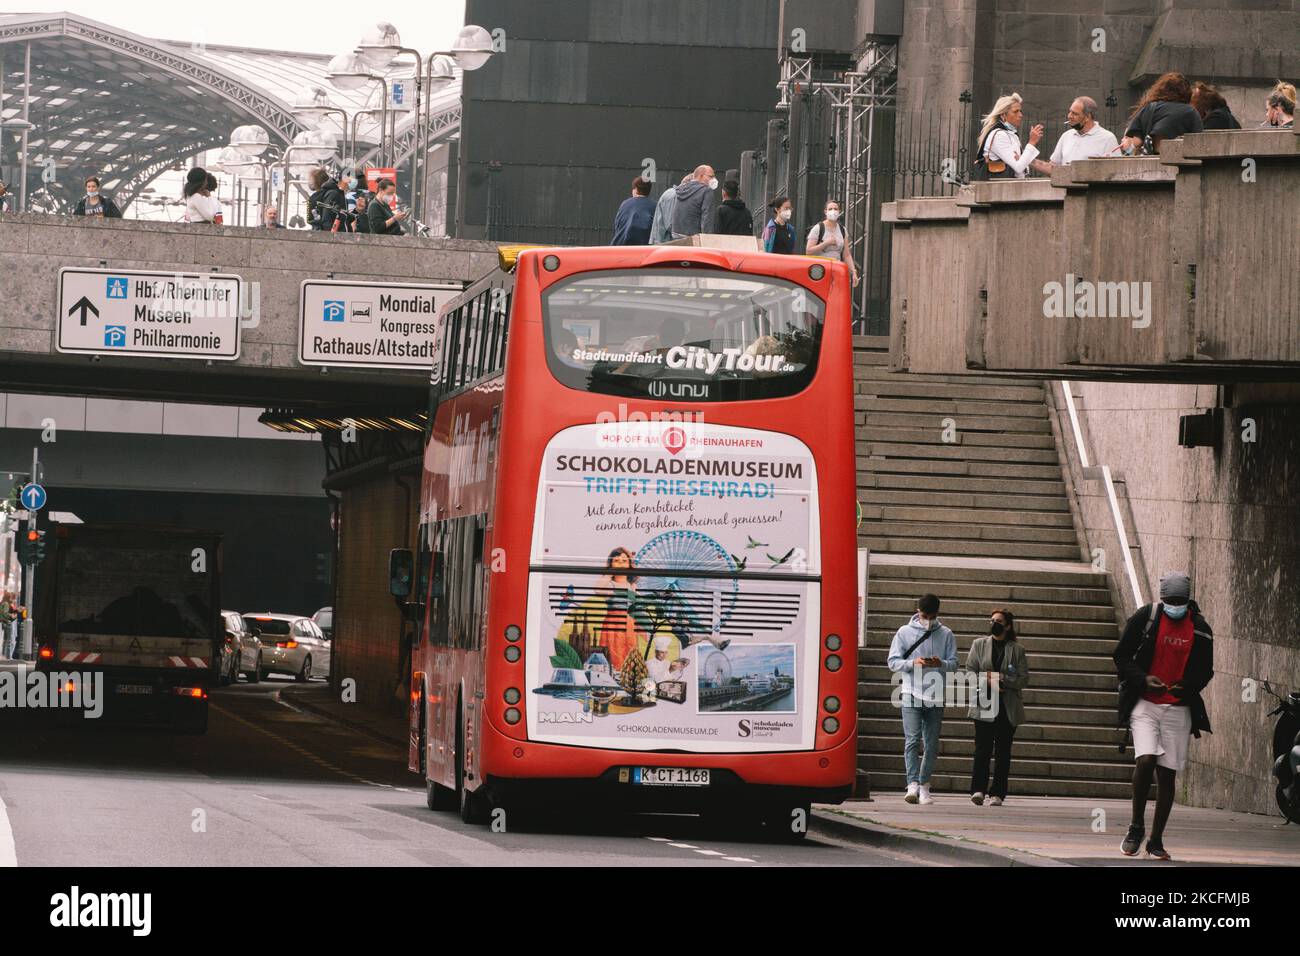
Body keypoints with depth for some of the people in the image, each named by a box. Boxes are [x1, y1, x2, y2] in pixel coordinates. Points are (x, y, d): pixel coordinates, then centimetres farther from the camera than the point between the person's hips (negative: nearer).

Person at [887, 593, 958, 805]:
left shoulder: (946, 634, 8)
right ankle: (913, 784, -20)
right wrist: (913, 663, -16)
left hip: (936, 698, 2)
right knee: (912, 740, -13)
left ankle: (924, 786, 14)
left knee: (932, 745, 5)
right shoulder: (905, 632, 4)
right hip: (912, 695, -2)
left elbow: (953, 664, 6)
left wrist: (940, 664, -17)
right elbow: (893, 662, 2)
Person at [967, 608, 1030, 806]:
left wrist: (1001, 678, -12)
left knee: (1003, 753, 1)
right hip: (984, 706, 0)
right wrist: (987, 680, -11)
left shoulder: (1017, 650, 7)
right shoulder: (979, 645, 10)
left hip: (1007, 708, 0)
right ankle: (978, 790, -12)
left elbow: (1024, 679, 2)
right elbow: (969, 672, 5)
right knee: (982, 749, -10)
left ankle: (997, 794, 2)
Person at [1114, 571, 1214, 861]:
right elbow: (1121, 657, 2)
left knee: (1167, 773, 4)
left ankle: (1156, 841, 13)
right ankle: (1136, 827, -2)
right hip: (1145, 704, -2)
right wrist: (1143, 679, -15)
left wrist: (1187, 686, -9)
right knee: (1145, 760, -20)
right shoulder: (1144, 618, -3)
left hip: (1178, 708, 2)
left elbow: (1205, 670, 12)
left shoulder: (1200, 629, 3)